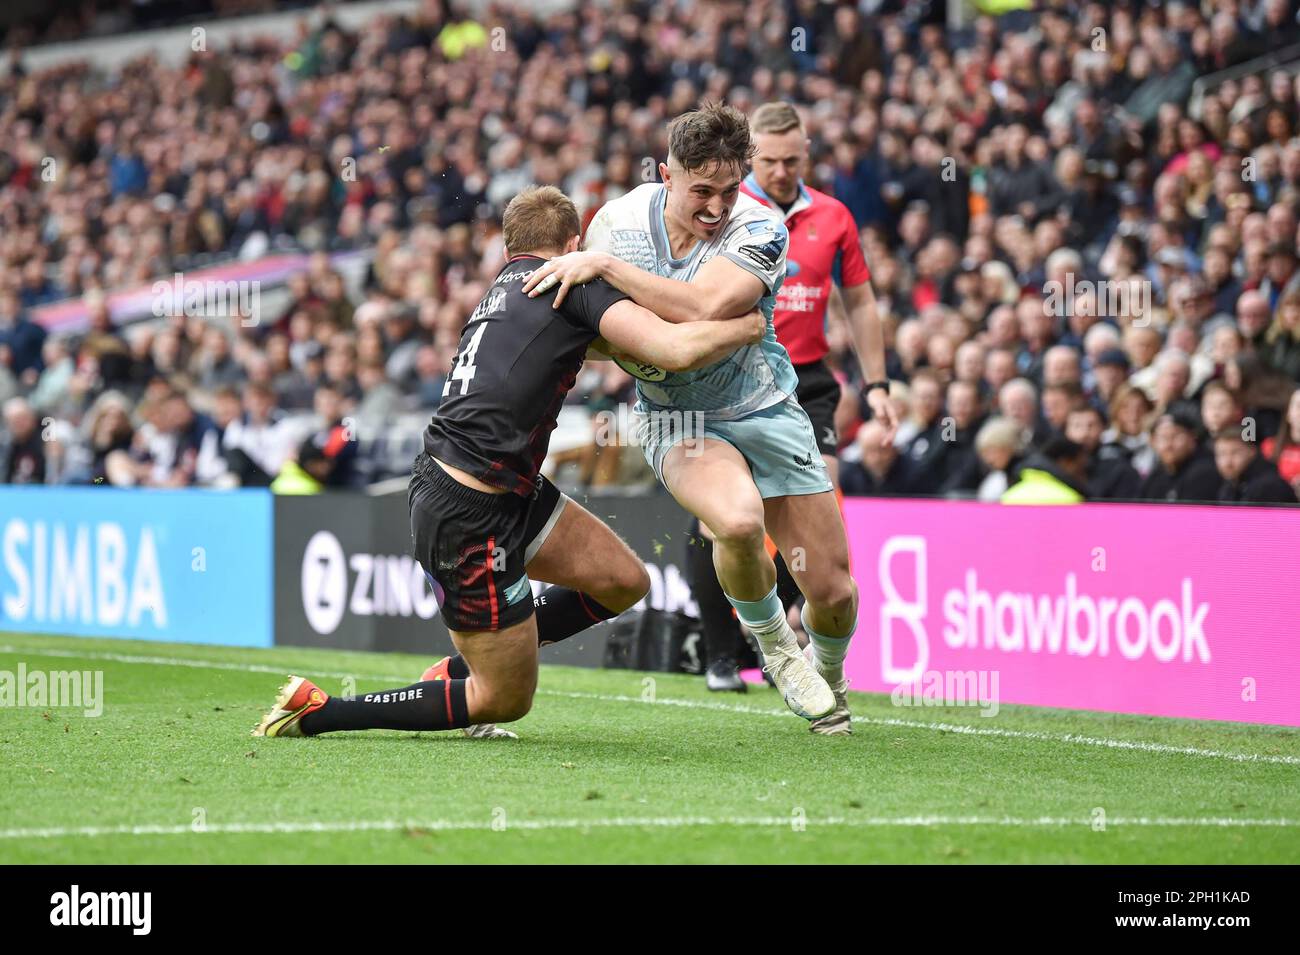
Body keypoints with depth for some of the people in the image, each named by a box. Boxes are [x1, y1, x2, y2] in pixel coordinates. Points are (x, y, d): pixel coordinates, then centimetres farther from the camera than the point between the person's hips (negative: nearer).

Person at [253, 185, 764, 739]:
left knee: (625, 580, 13)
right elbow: (677, 350, -19)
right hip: (468, 518, -9)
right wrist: (746, 327, -3)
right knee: (506, 703, 2)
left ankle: (459, 670, 21)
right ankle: (315, 711, 5)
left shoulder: (507, 285, 14)